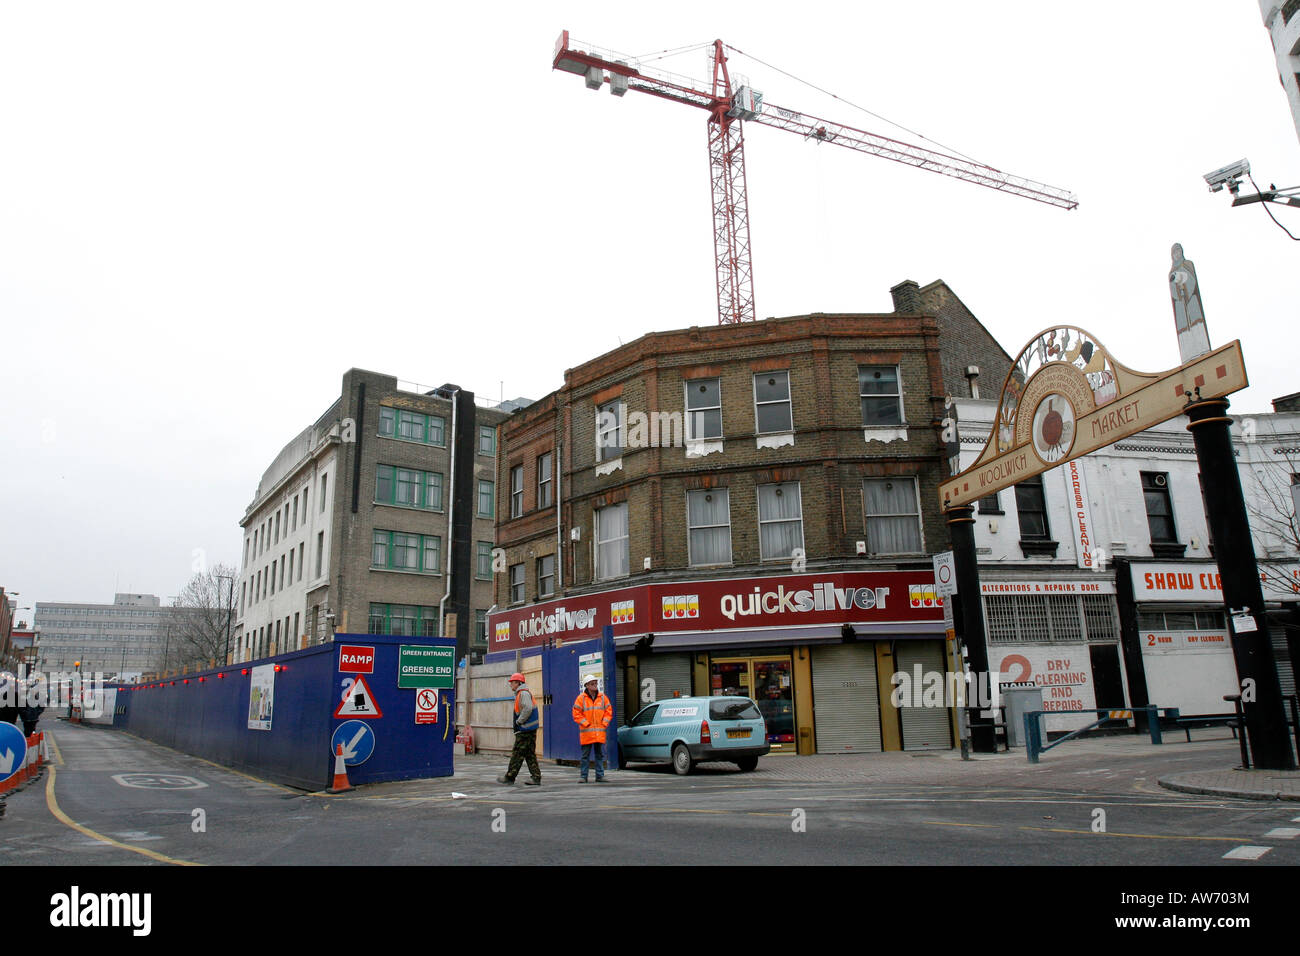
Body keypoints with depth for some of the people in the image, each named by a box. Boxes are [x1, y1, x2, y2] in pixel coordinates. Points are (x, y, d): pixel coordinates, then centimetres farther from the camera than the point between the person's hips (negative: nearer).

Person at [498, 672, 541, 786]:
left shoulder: (523, 693, -13)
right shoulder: (521, 693, 20)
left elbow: (528, 709, -26)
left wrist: (519, 721, -16)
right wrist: (520, 721, 12)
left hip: (525, 730, -10)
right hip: (530, 729, 10)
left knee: (518, 754, -3)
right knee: (530, 754, 9)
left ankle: (509, 777, 3)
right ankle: (536, 779, 9)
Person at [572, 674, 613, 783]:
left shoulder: (603, 697, 8)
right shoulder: (581, 698, -2)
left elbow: (609, 711, 13)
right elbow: (576, 714, -3)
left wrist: (604, 723, 0)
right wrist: (586, 723, -9)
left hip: (600, 732, 3)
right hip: (586, 732, -3)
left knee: (600, 755, 7)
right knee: (585, 756, 2)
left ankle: (600, 776, 13)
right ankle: (583, 776, 9)